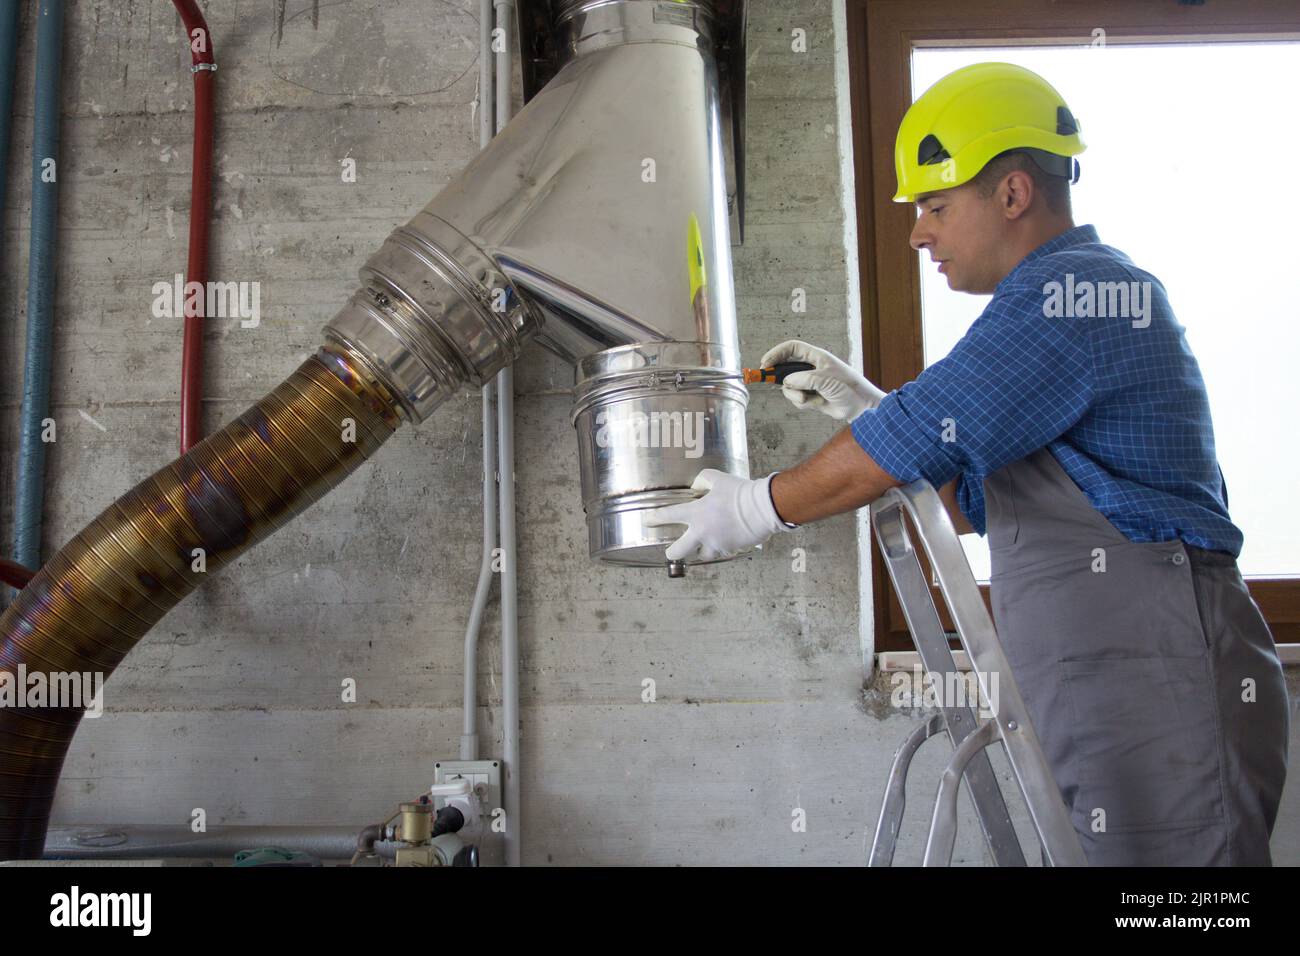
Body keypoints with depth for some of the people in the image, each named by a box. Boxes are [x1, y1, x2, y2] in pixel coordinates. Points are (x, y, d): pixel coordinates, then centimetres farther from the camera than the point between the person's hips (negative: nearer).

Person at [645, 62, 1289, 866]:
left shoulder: (1075, 291, -12)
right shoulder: (1082, 298, 22)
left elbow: (927, 432, -15)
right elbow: (974, 503, 22)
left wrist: (757, 509, -3)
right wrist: (863, 403, 15)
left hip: (1156, 675, -10)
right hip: (1117, 695, 10)